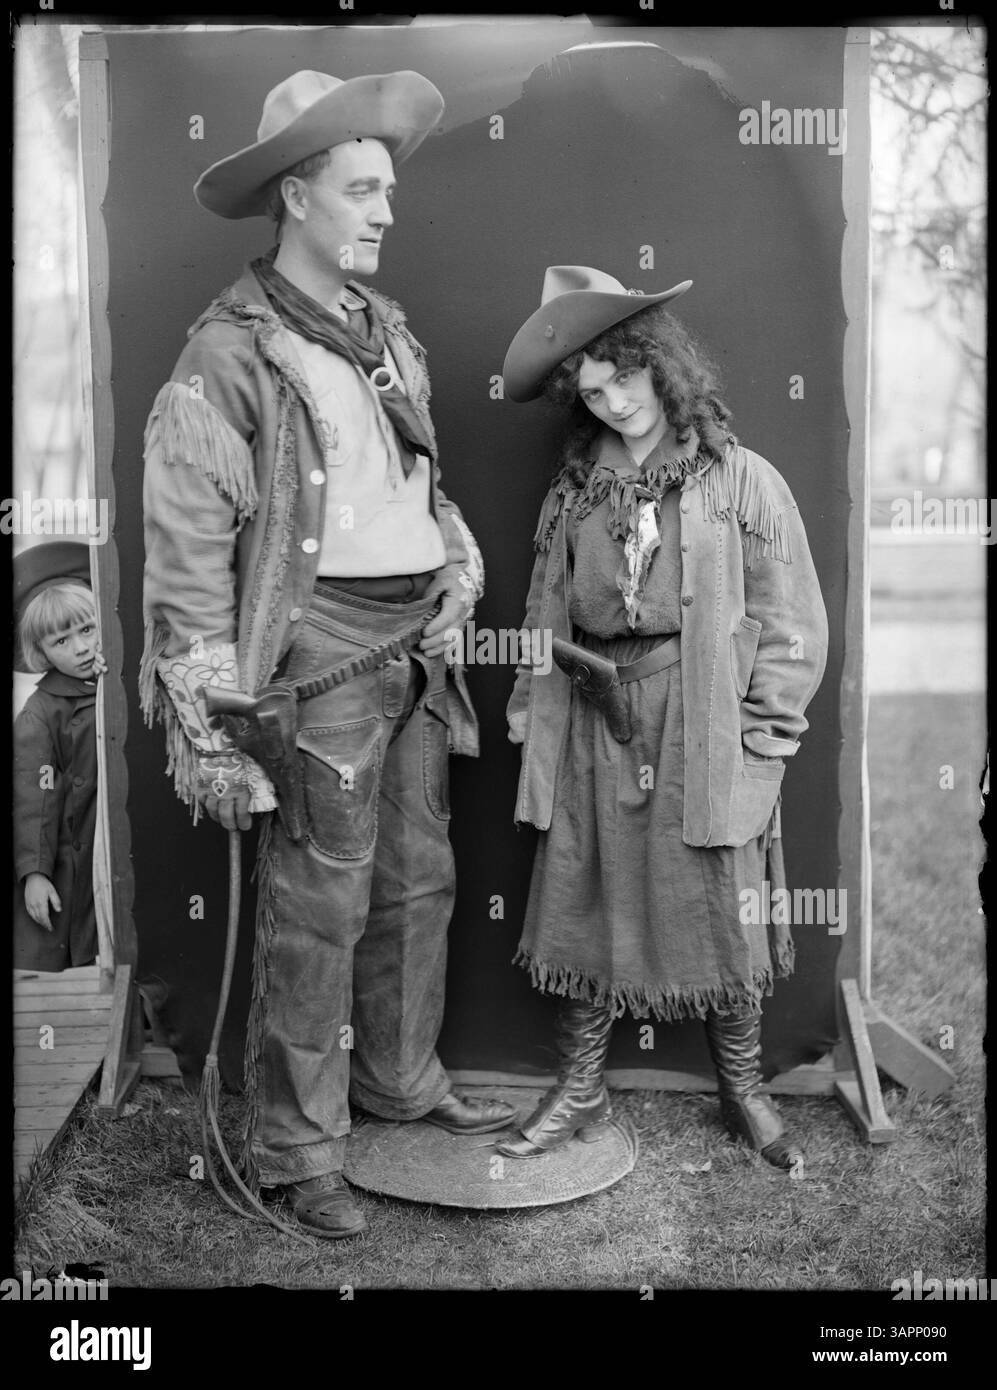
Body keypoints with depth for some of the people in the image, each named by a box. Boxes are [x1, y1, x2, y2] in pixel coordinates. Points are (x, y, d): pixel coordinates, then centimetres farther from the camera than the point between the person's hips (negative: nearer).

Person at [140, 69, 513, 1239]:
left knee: (419, 880, 16)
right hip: (323, 651, -7)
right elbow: (185, 554, -12)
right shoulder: (230, 355, -9)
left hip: (417, 649, 8)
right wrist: (209, 727, -15)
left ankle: (402, 1079, 36)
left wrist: (461, 560, 13)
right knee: (315, 911, -2)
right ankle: (295, 1150, 15)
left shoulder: (386, 331, 14)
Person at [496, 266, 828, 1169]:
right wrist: (532, 710, 3)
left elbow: (789, 619, -4)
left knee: (724, 915, 7)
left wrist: (763, 725, -9)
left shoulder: (741, 481, -3)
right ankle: (580, 1091, 27)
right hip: (593, 727, 4)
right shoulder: (574, 489, 9)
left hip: (704, 731, -3)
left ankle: (744, 1090, 30)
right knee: (582, 901, 9)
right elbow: (545, 613, 11)